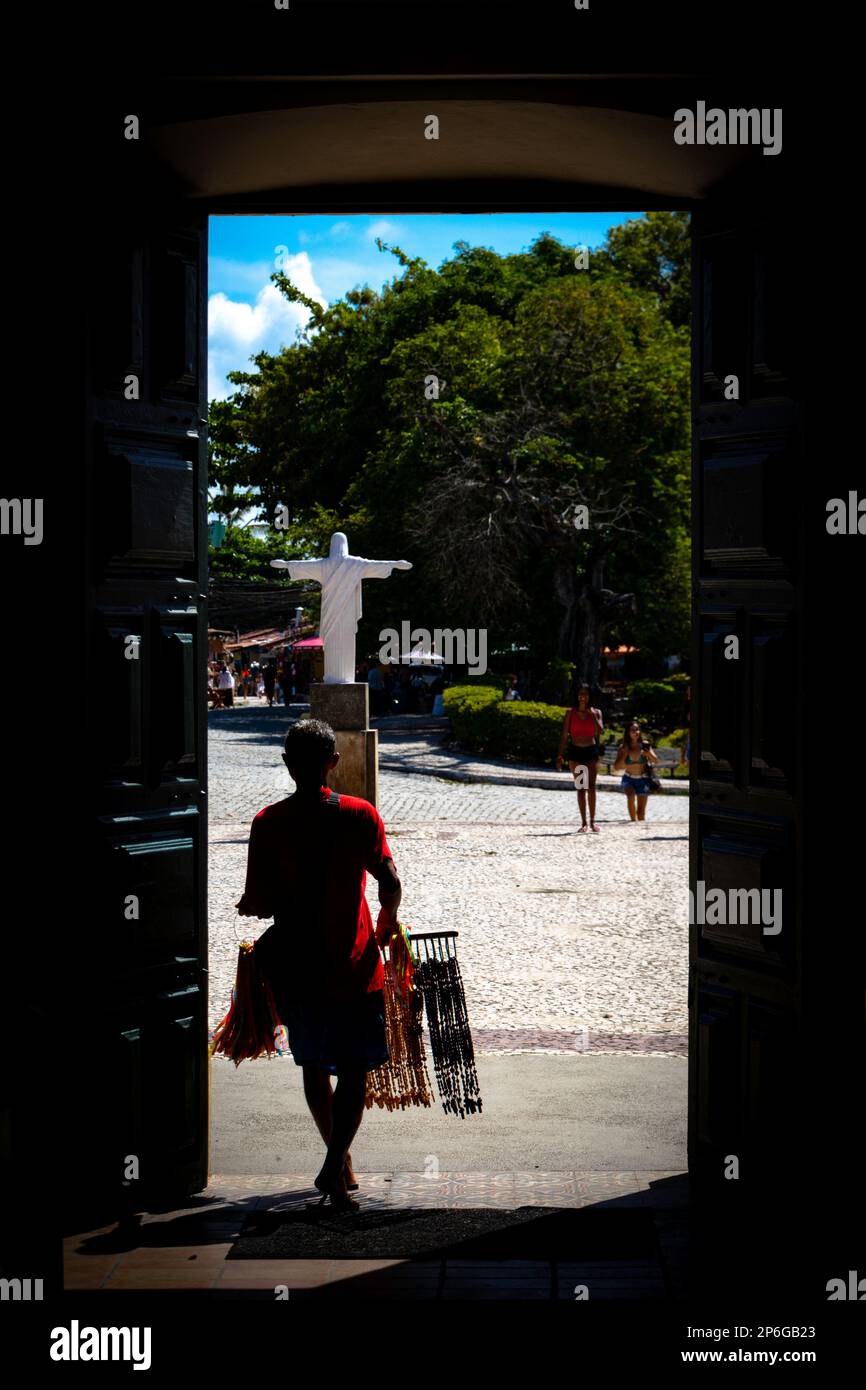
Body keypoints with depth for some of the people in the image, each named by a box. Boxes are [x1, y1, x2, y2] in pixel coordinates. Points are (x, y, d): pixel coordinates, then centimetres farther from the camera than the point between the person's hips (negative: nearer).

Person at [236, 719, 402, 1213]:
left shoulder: (268, 823, -6)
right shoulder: (360, 815, -8)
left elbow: (259, 903, -7)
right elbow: (390, 881, -11)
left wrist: (248, 907, 17)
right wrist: (388, 922, 10)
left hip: (295, 964, 2)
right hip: (353, 965, -2)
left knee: (314, 1066, 19)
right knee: (355, 1070, 5)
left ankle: (340, 1160, 31)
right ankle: (335, 1168, -7)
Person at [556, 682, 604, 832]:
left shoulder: (596, 712, 4)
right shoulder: (571, 713, 3)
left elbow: (600, 731, -10)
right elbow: (564, 735, 3)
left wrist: (592, 715, -13)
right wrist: (560, 755, -2)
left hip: (591, 751, 0)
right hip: (575, 752, 0)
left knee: (591, 786, -11)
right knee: (581, 788, 2)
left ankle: (592, 821, -6)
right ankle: (584, 822, 7)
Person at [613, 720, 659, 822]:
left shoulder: (644, 744, -11)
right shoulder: (623, 747, -11)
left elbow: (655, 761, -9)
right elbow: (616, 768, -13)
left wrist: (648, 753, -28)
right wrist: (624, 753, -23)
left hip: (643, 779, 0)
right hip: (628, 778, 0)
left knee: (641, 811, -2)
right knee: (631, 796, -32)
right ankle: (633, 820, -20)